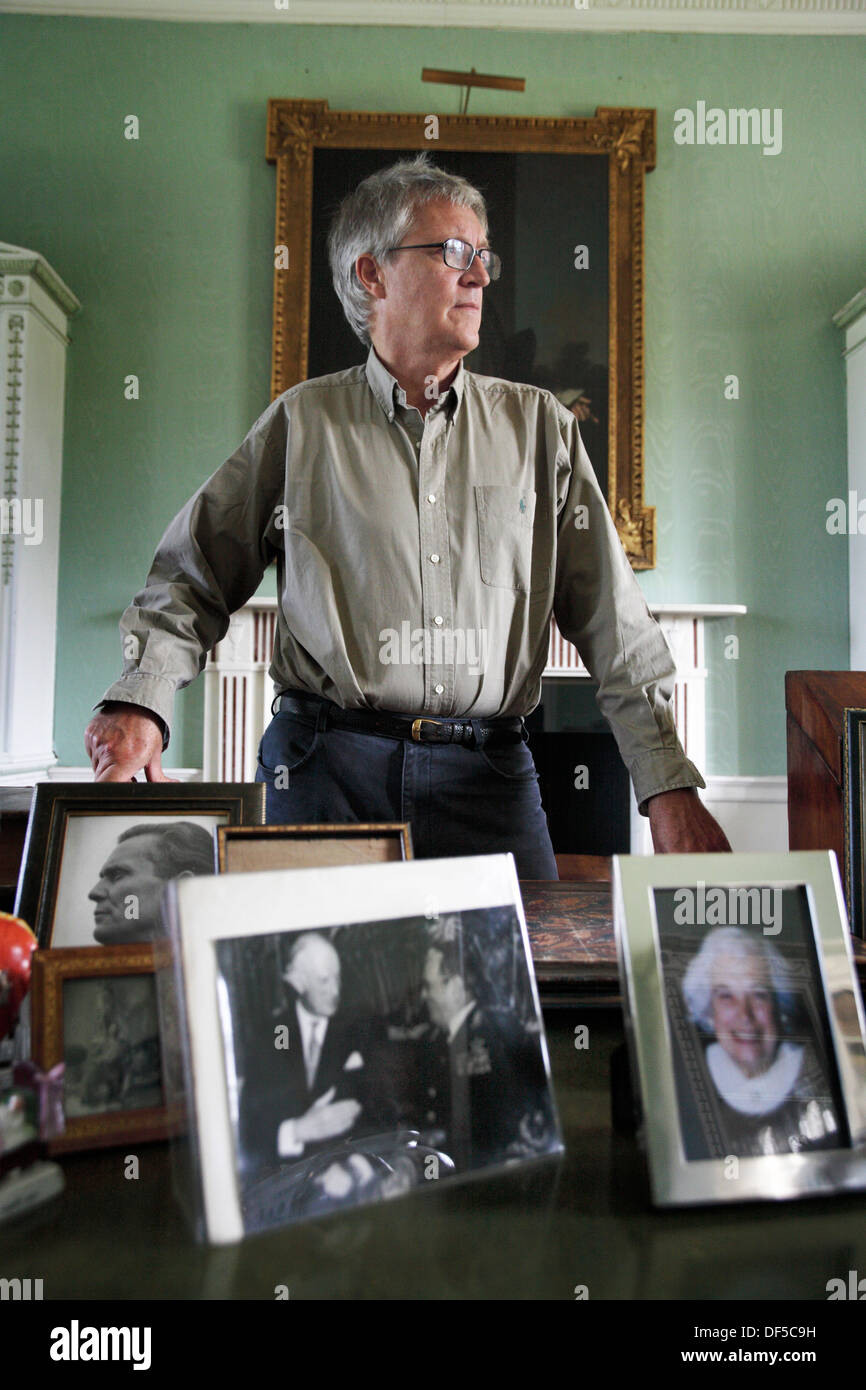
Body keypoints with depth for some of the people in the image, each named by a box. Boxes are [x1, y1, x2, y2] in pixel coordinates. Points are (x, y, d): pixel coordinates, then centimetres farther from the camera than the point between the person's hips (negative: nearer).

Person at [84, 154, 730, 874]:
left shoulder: (539, 425, 11)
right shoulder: (302, 422, 8)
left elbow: (614, 621, 6)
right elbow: (192, 579, 11)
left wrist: (670, 786, -3)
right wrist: (141, 700, -9)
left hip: (489, 773, 1)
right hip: (326, 766, 0)